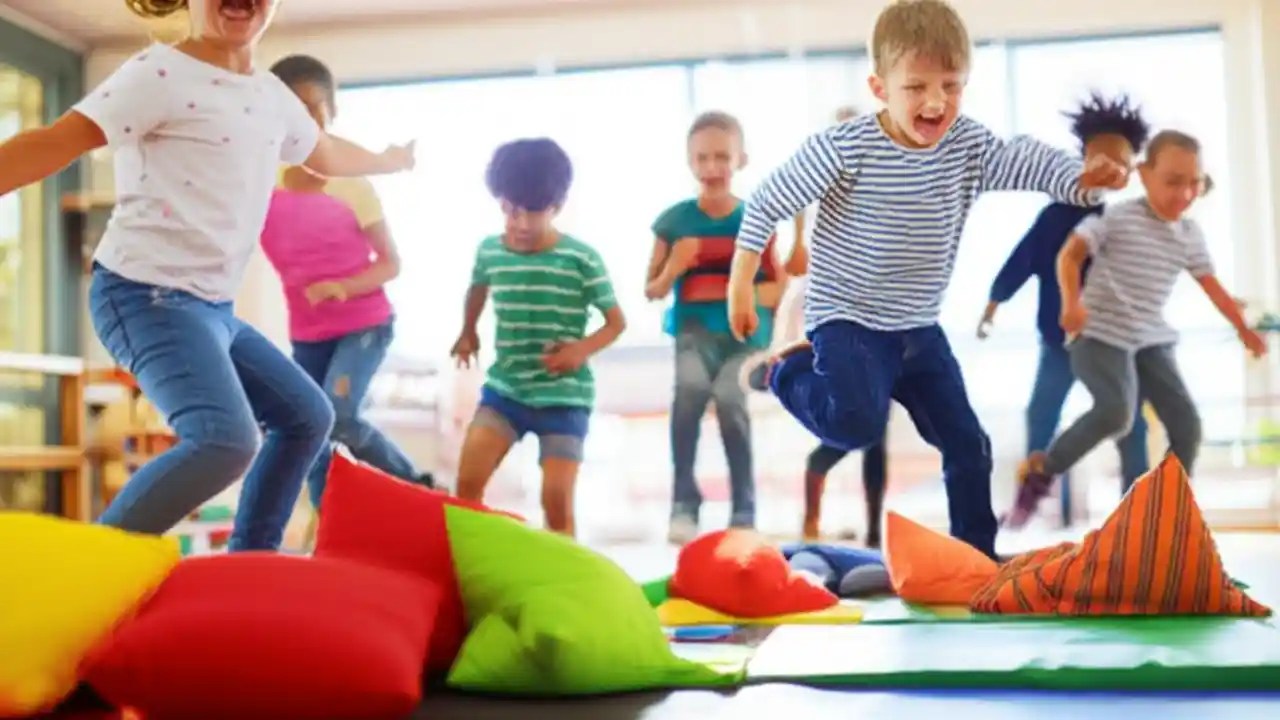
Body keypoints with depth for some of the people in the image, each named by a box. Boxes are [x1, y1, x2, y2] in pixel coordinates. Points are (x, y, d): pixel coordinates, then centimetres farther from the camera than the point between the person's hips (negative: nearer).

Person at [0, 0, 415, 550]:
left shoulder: (272, 94, 14)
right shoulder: (162, 72, -10)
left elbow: (325, 155, 35)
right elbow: (56, 143, -19)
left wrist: (391, 161, 51)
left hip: (213, 305, 10)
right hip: (148, 293, -9)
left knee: (307, 414, 17)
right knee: (227, 438, -28)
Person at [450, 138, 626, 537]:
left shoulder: (582, 259, -11)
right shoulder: (489, 250, 0)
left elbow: (616, 321, -5)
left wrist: (582, 350, -21)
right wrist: (468, 332, 28)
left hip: (564, 397, -3)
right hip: (504, 389, 3)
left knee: (558, 501, -4)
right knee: (467, 481, -8)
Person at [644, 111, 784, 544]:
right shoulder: (674, 220, 1)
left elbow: (782, 287, 7)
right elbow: (652, 291, 8)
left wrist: (751, 294, -13)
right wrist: (673, 268, -12)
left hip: (745, 333, 0)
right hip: (695, 329, 0)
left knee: (728, 396, -27)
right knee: (691, 386, -31)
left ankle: (744, 510, -8)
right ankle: (684, 504, -17)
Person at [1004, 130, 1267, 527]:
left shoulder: (1191, 233, 10)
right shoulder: (1118, 217, -9)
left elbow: (1211, 284, 20)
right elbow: (1070, 254, -11)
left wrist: (1243, 329, 22)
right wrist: (1071, 302, -26)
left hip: (1151, 340, 7)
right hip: (1100, 334, -7)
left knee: (1186, 421, -4)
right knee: (1116, 411, -29)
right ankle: (1041, 469, -9)